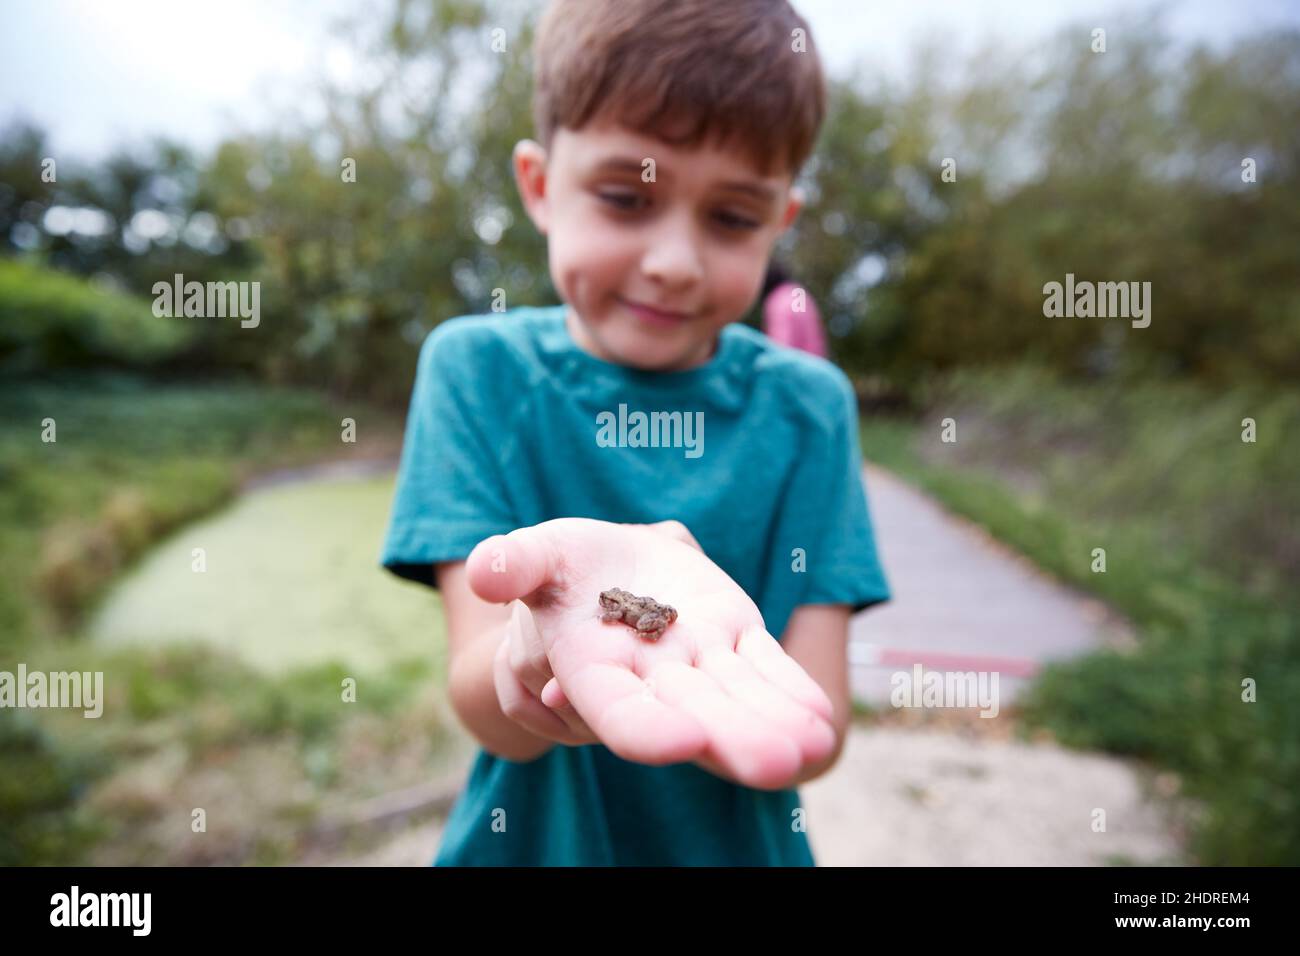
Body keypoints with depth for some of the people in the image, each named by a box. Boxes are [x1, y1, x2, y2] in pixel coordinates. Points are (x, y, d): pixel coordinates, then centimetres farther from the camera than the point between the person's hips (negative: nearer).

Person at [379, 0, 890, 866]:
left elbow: (814, 734, -17)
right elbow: (490, 716, -21)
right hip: (529, 838, 0)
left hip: (739, 844, 1)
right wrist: (550, 633, -42)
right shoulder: (479, 365, -14)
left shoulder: (803, 405, -11)